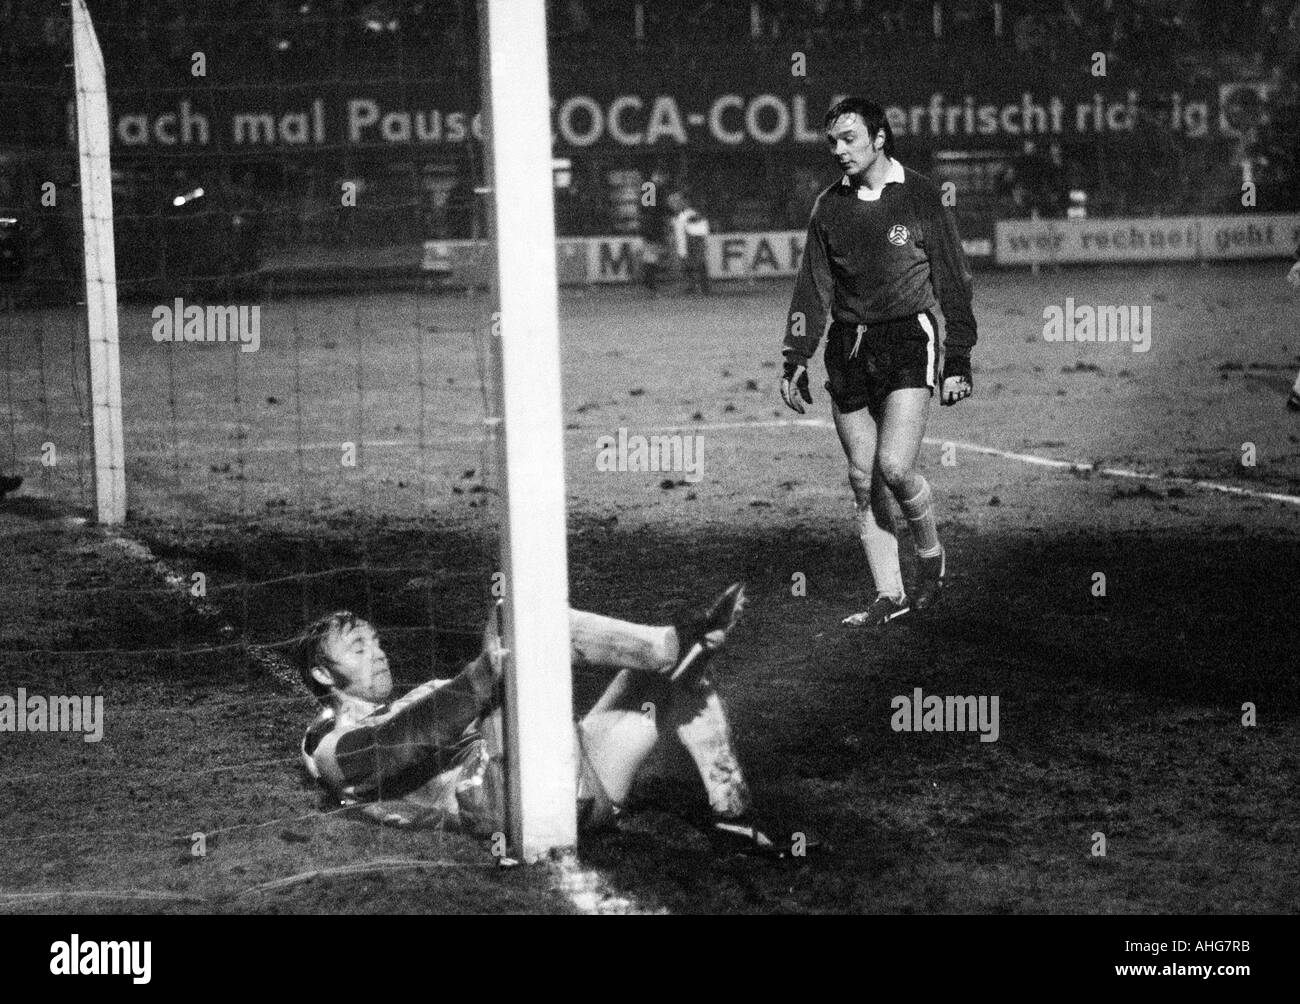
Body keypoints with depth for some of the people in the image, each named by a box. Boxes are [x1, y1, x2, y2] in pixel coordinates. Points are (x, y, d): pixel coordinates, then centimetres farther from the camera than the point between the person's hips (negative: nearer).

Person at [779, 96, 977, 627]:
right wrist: (795, 359, 6)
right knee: (862, 479, 3)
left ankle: (931, 554, 10)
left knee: (894, 466, -17)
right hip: (847, 348, 4)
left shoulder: (919, 195, -3)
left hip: (907, 344, -4)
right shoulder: (829, 206, 8)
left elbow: (953, 279, -1)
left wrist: (958, 359, -4)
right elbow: (812, 288, 13)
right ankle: (889, 595, 10)